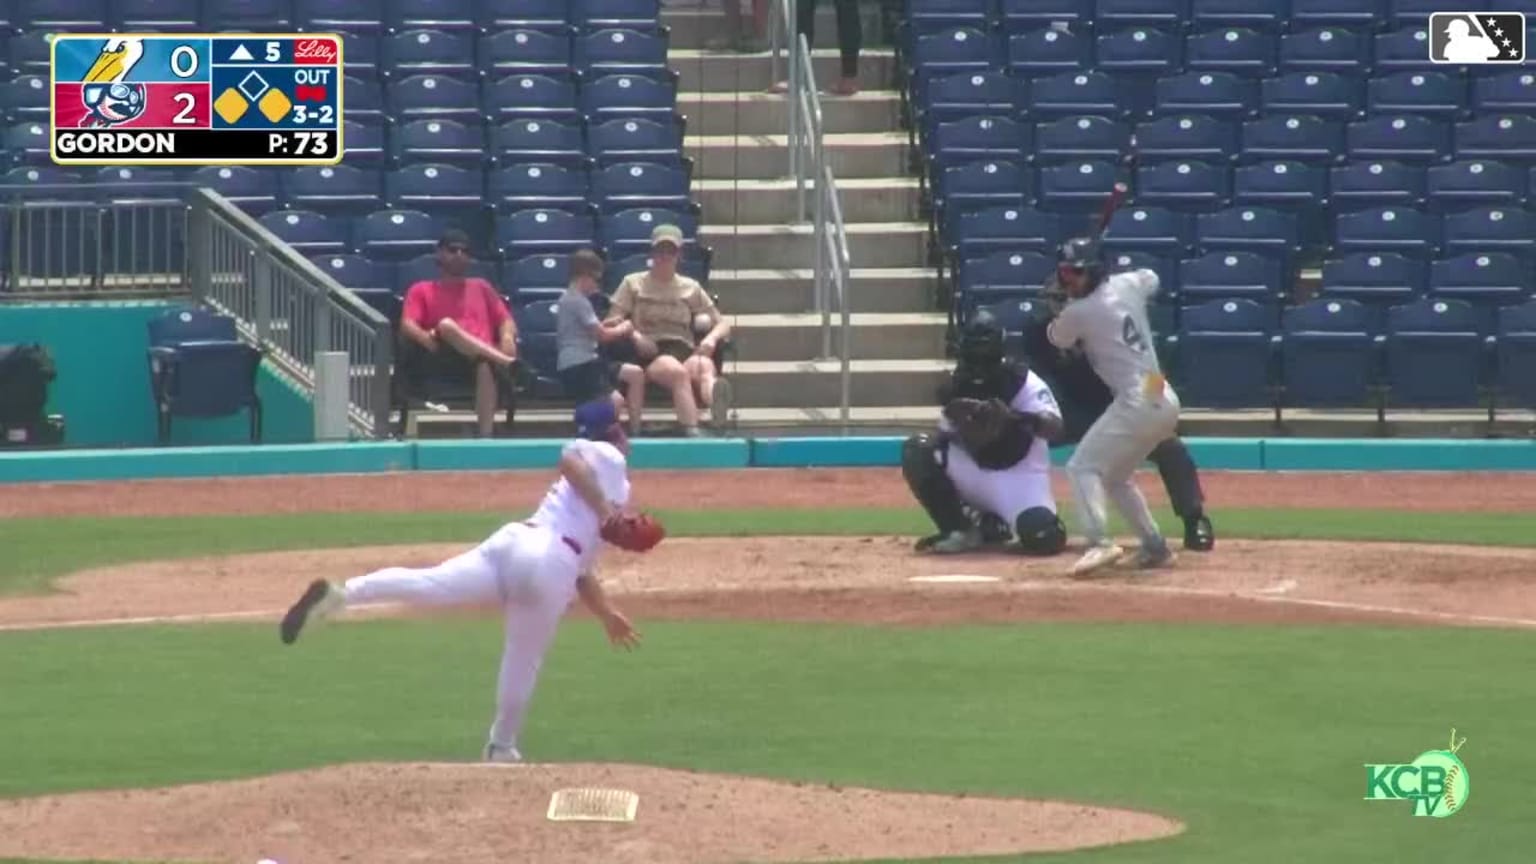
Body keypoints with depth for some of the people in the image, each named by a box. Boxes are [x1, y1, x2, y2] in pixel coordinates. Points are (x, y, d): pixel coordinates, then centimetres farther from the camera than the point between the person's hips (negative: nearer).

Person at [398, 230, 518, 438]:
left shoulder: (481, 287, 30)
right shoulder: (421, 290, 22)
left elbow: (506, 321, 20)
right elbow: (408, 326, 5)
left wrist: (508, 337, -5)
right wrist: (429, 339, -17)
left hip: (482, 356, 1)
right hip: (442, 359, -1)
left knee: (487, 365, -38)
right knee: (447, 325, -35)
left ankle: (485, 435, -49)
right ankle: (508, 363, -44)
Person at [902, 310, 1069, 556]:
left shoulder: (1023, 382, -14)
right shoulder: (957, 384, 0)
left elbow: (1054, 427, -28)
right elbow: (946, 435, 7)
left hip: (1019, 475, -5)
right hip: (976, 471, 5)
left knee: (1043, 538, -32)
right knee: (917, 450, -18)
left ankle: (1000, 521, 6)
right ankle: (959, 530, -7)